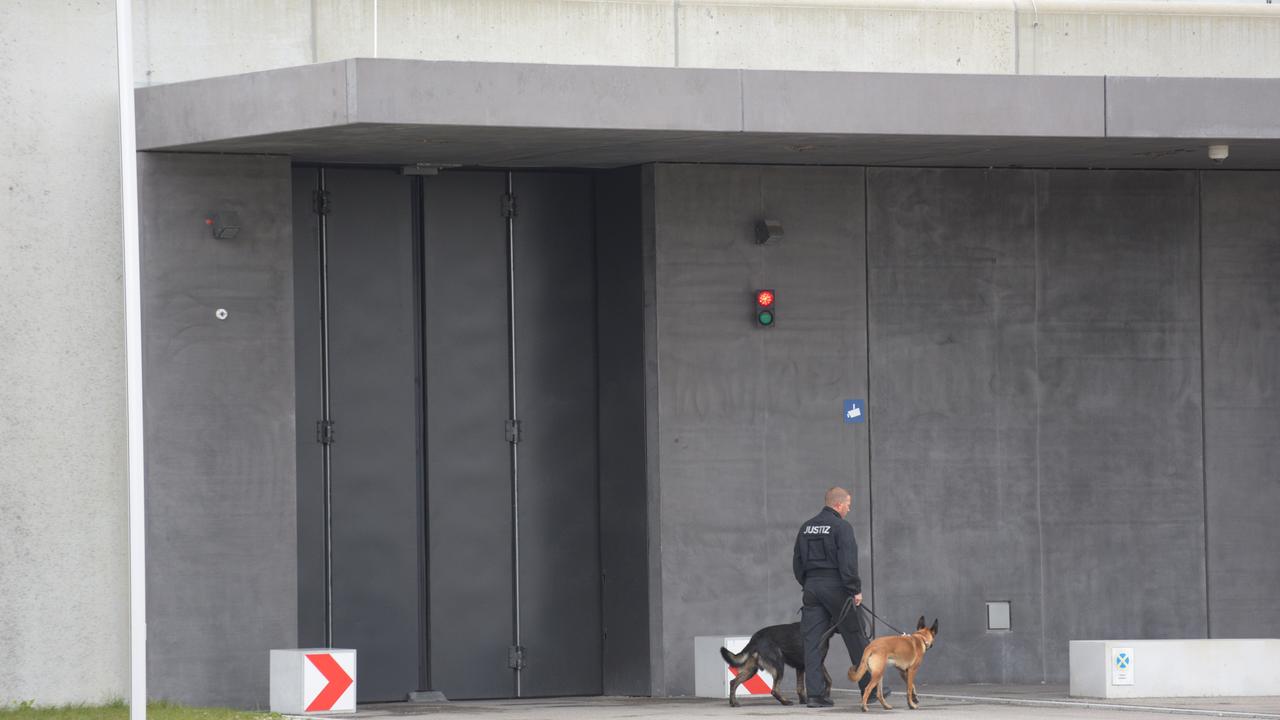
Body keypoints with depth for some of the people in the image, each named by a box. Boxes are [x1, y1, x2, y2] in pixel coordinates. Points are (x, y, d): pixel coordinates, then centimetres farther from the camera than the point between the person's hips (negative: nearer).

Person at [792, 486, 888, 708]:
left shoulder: (806, 528, 13)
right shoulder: (841, 527, -9)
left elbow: (797, 562, 16)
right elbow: (848, 562, -16)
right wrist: (856, 590, -12)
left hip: (812, 587, 6)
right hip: (835, 587, -6)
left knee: (813, 641, 1)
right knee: (855, 638, 5)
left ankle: (815, 693, -4)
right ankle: (869, 687, 12)